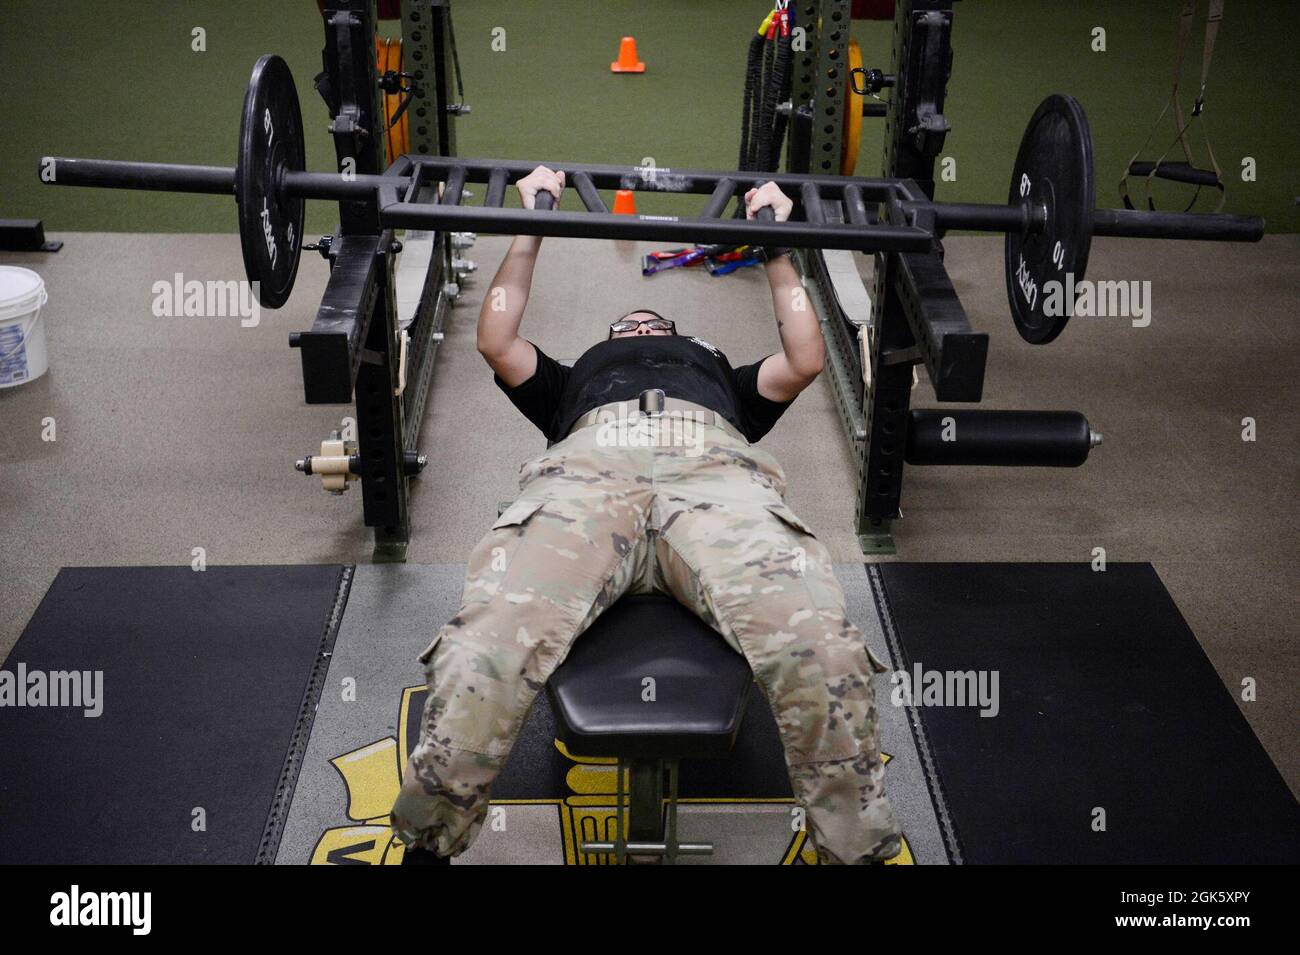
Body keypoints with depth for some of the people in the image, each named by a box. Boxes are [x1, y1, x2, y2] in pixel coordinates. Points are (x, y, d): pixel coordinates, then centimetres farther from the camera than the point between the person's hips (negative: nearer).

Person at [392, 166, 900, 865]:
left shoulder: (722, 379, 48)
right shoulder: (577, 377, 47)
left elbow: (804, 361, 33)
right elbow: (496, 342, 34)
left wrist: (776, 245, 40)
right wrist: (531, 228, 38)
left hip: (717, 466, 1)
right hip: (586, 465, 0)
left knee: (823, 656, -33)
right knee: (481, 655, -33)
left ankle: (856, 849, -17)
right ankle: (426, 846, -13)